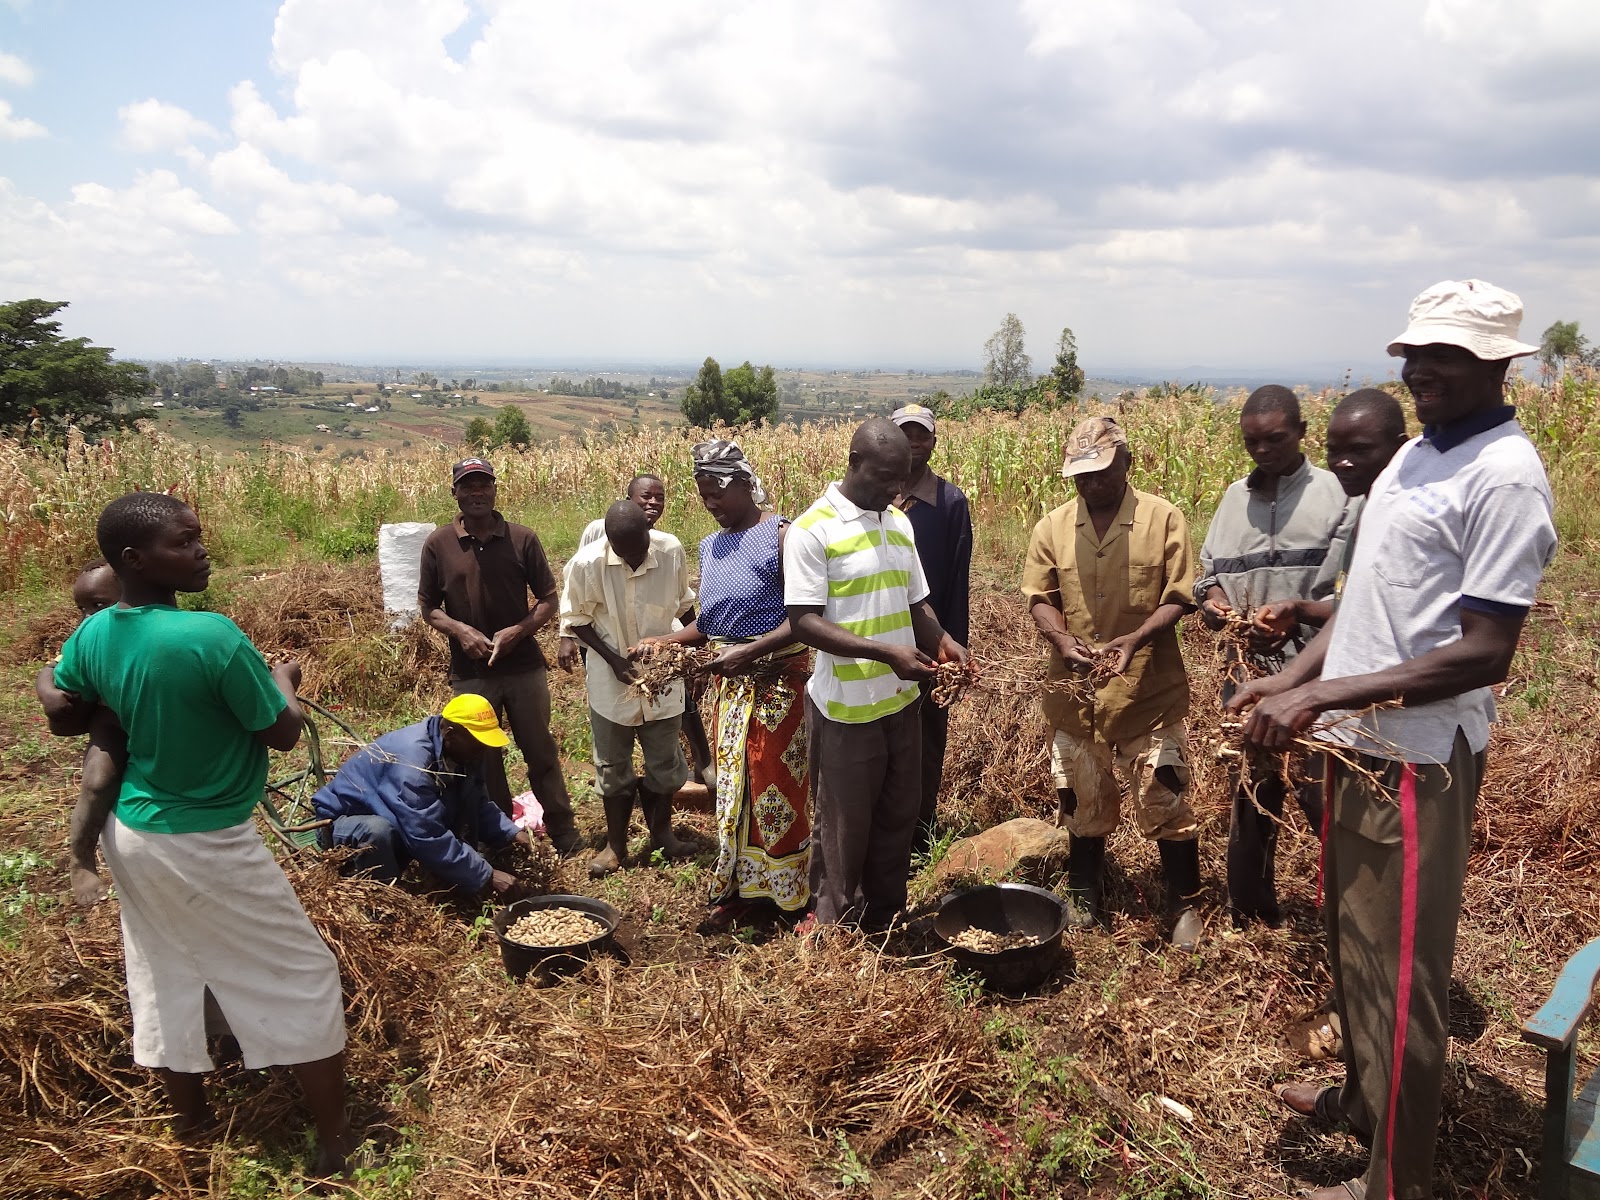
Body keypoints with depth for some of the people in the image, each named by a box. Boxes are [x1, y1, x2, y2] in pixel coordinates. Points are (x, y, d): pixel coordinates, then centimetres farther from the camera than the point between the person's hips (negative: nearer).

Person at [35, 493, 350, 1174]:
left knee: (163, 981, 21)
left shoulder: (93, 634, -5)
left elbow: (61, 715, 13)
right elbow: (283, 734, -17)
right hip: (206, 845, -7)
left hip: (131, 831, 8)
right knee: (302, 977, 7)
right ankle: (334, 1145, 17)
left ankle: (192, 1126, 39)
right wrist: (283, 678, 1)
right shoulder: (213, 637, -28)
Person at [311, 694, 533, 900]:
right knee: (377, 830, -40)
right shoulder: (412, 761, -35)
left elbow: (479, 806, 3)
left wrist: (512, 833, -15)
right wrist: (487, 877, -34)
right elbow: (428, 839, -37)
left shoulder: (461, 753, -8)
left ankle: (459, 896, -6)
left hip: (401, 831, 8)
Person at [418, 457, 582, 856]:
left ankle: (565, 835, 21)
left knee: (541, 753, 9)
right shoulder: (438, 545, -1)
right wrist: (459, 630, -14)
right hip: (470, 673, 1)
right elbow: (428, 606, 5)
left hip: (524, 667, -1)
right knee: (484, 762, 12)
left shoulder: (522, 538, -3)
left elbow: (548, 599, 1)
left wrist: (517, 631, -15)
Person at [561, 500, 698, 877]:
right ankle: (616, 843, 28)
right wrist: (613, 659, -14)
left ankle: (661, 832, 33)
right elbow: (576, 618, -6)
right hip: (611, 680, -1)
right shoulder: (586, 563, -21)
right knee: (613, 764, 11)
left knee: (664, 761, 13)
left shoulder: (672, 552, -16)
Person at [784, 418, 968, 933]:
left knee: (898, 818, 17)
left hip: (902, 700, 7)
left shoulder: (900, 524, 8)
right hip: (846, 708, -6)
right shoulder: (812, 530, -14)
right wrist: (885, 652, -27)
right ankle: (835, 929, 27)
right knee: (844, 828, 8)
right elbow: (804, 621, -18)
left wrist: (941, 639, -6)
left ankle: (886, 923, 34)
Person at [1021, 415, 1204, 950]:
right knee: (1081, 799, 16)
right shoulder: (1052, 526, 2)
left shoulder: (1164, 519, -6)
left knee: (1164, 801, 3)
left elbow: (1178, 599, -7)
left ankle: (1184, 904, 23)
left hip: (1149, 691, -3)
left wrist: (1135, 639, -23)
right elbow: (1038, 598, 4)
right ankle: (1084, 892, 36)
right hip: (1075, 692, 3)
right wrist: (1062, 639, -16)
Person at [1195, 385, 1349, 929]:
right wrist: (1213, 600, -7)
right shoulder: (1234, 497, 10)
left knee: (1324, 797, -3)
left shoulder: (1336, 493, -6)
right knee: (1251, 794, 15)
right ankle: (1249, 917, 31)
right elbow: (1208, 571, 14)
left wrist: (1294, 624, -23)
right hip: (1249, 672, 5)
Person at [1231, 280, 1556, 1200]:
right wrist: (1293, 678, 5)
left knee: (1401, 970, 3)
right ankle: (1363, 1097, 43)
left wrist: (1317, 698, -24)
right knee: (1355, 942, 22)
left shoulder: (1505, 477, -17)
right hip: (1360, 741, 9)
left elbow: (1483, 653, -22)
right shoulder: (1418, 453, 11)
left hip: (1419, 758, -9)